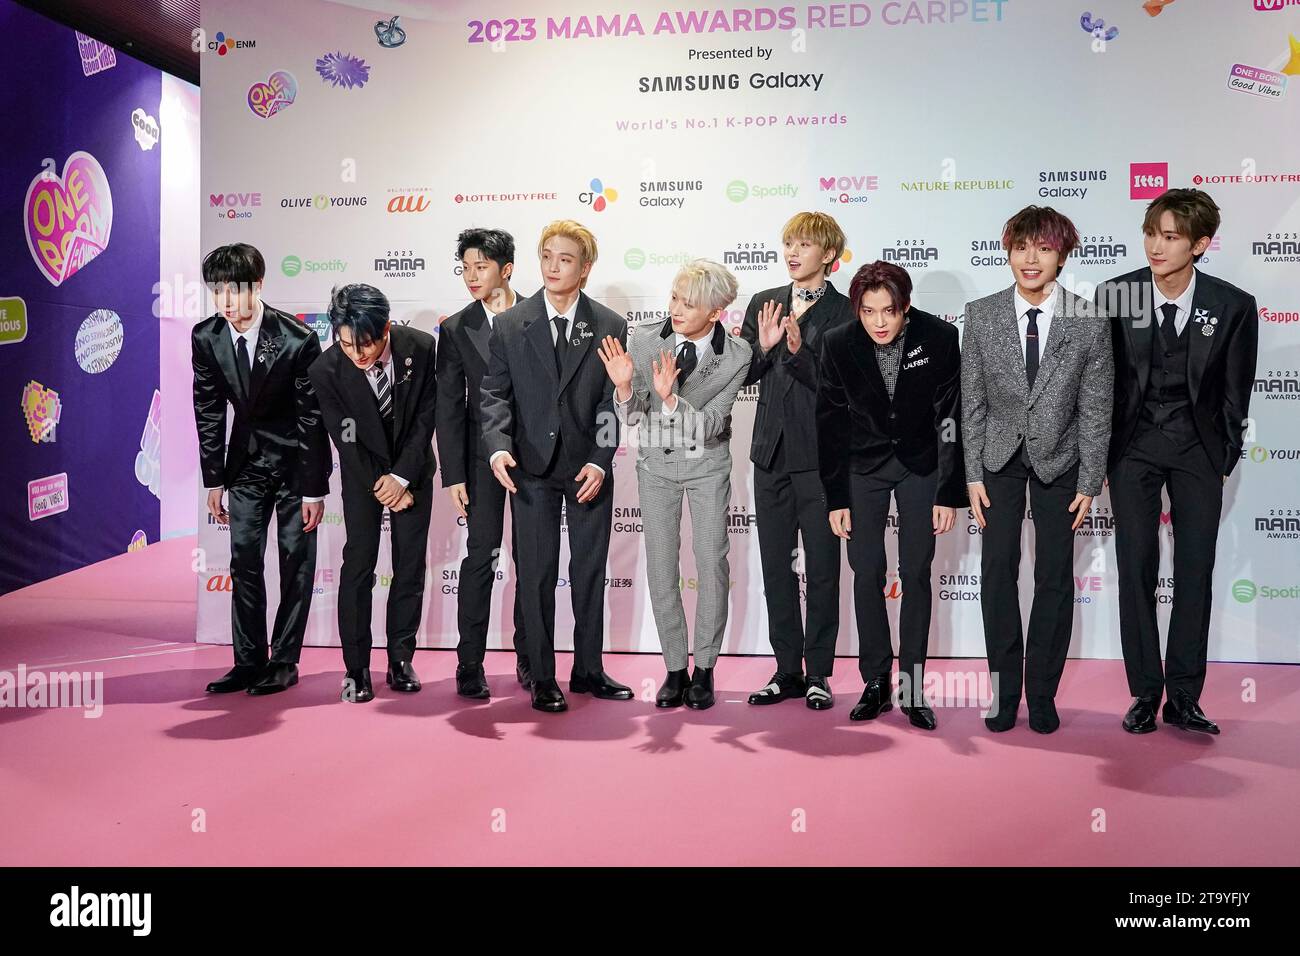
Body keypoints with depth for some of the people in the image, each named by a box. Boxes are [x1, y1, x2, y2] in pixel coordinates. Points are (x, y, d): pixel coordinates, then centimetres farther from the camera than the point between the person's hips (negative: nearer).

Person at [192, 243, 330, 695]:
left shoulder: (298, 339, -22)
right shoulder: (205, 338, -8)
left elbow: (312, 416, -16)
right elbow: (208, 412, 1)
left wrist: (315, 489, -15)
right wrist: (214, 481, 0)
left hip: (294, 459, -4)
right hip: (247, 459, 4)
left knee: (296, 562, 0)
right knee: (243, 560, 3)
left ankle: (284, 662, 9)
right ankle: (249, 661, 12)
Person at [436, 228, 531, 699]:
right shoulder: (456, 329, 2)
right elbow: (449, 407, 1)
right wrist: (453, 475, -6)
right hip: (483, 454, -1)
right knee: (481, 555, -3)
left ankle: (529, 657, 20)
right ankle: (470, 664, 4)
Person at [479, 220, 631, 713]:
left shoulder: (610, 326, 2)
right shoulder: (509, 325, 1)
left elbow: (612, 400, 0)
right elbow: (494, 394, -1)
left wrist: (599, 461, -10)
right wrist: (498, 446, -19)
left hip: (589, 468, 1)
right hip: (532, 468, -1)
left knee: (590, 570, 10)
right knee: (536, 575, 4)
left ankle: (589, 669, 24)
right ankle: (543, 679, 15)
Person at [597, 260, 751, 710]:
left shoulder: (735, 355, -19)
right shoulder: (644, 341, -16)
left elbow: (709, 424, -23)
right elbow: (631, 417, -12)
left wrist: (669, 398, -39)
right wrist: (624, 386, -33)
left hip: (707, 464, -1)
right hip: (656, 462, 1)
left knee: (711, 562, 0)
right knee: (661, 566, 4)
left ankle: (704, 667, 15)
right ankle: (675, 668, 16)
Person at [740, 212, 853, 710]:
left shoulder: (844, 312, -4)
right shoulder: (763, 304, 10)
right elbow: (742, 375, 8)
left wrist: (799, 352, -23)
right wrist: (763, 347, -10)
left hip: (819, 455, -5)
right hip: (772, 452, 5)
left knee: (822, 568, 3)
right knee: (776, 566, 10)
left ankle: (818, 673, 14)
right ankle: (787, 670, 21)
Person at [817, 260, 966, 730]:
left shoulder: (939, 337, -17)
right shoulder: (837, 344, -14)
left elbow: (950, 419, -11)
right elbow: (830, 424, -6)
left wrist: (949, 493, -12)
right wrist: (836, 498, -6)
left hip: (921, 464, -1)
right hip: (862, 466, 1)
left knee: (916, 573, 1)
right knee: (867, 574, 1)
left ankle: (912, 687, 10)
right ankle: (875, 683, 12)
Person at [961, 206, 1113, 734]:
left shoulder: (1090, 323, -12)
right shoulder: (981, 315, -9)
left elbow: (1095, 409, -7)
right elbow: (972, 402, -4)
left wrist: (1089, 483, -6)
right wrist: (974, 474, -5)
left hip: (1059, 458, 0)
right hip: (1001, 456, 1)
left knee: (1055, 576, 4)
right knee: (997, 570, 2)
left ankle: (1042, 691, 17)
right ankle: (1004, 687, 14)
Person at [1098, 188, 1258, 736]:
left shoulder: (1233, 306, -8)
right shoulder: (1113, 296, -8)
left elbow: (1235, 394, 2)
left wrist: (1224, 462, 3)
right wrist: (1102, 455, 1)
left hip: (1197, 446, 0)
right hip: (1133, 444, 0)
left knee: (1196, 573, 2)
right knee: (1136, 570, -1)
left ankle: (1184, 698, 12)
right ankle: (1145, 695, 10)